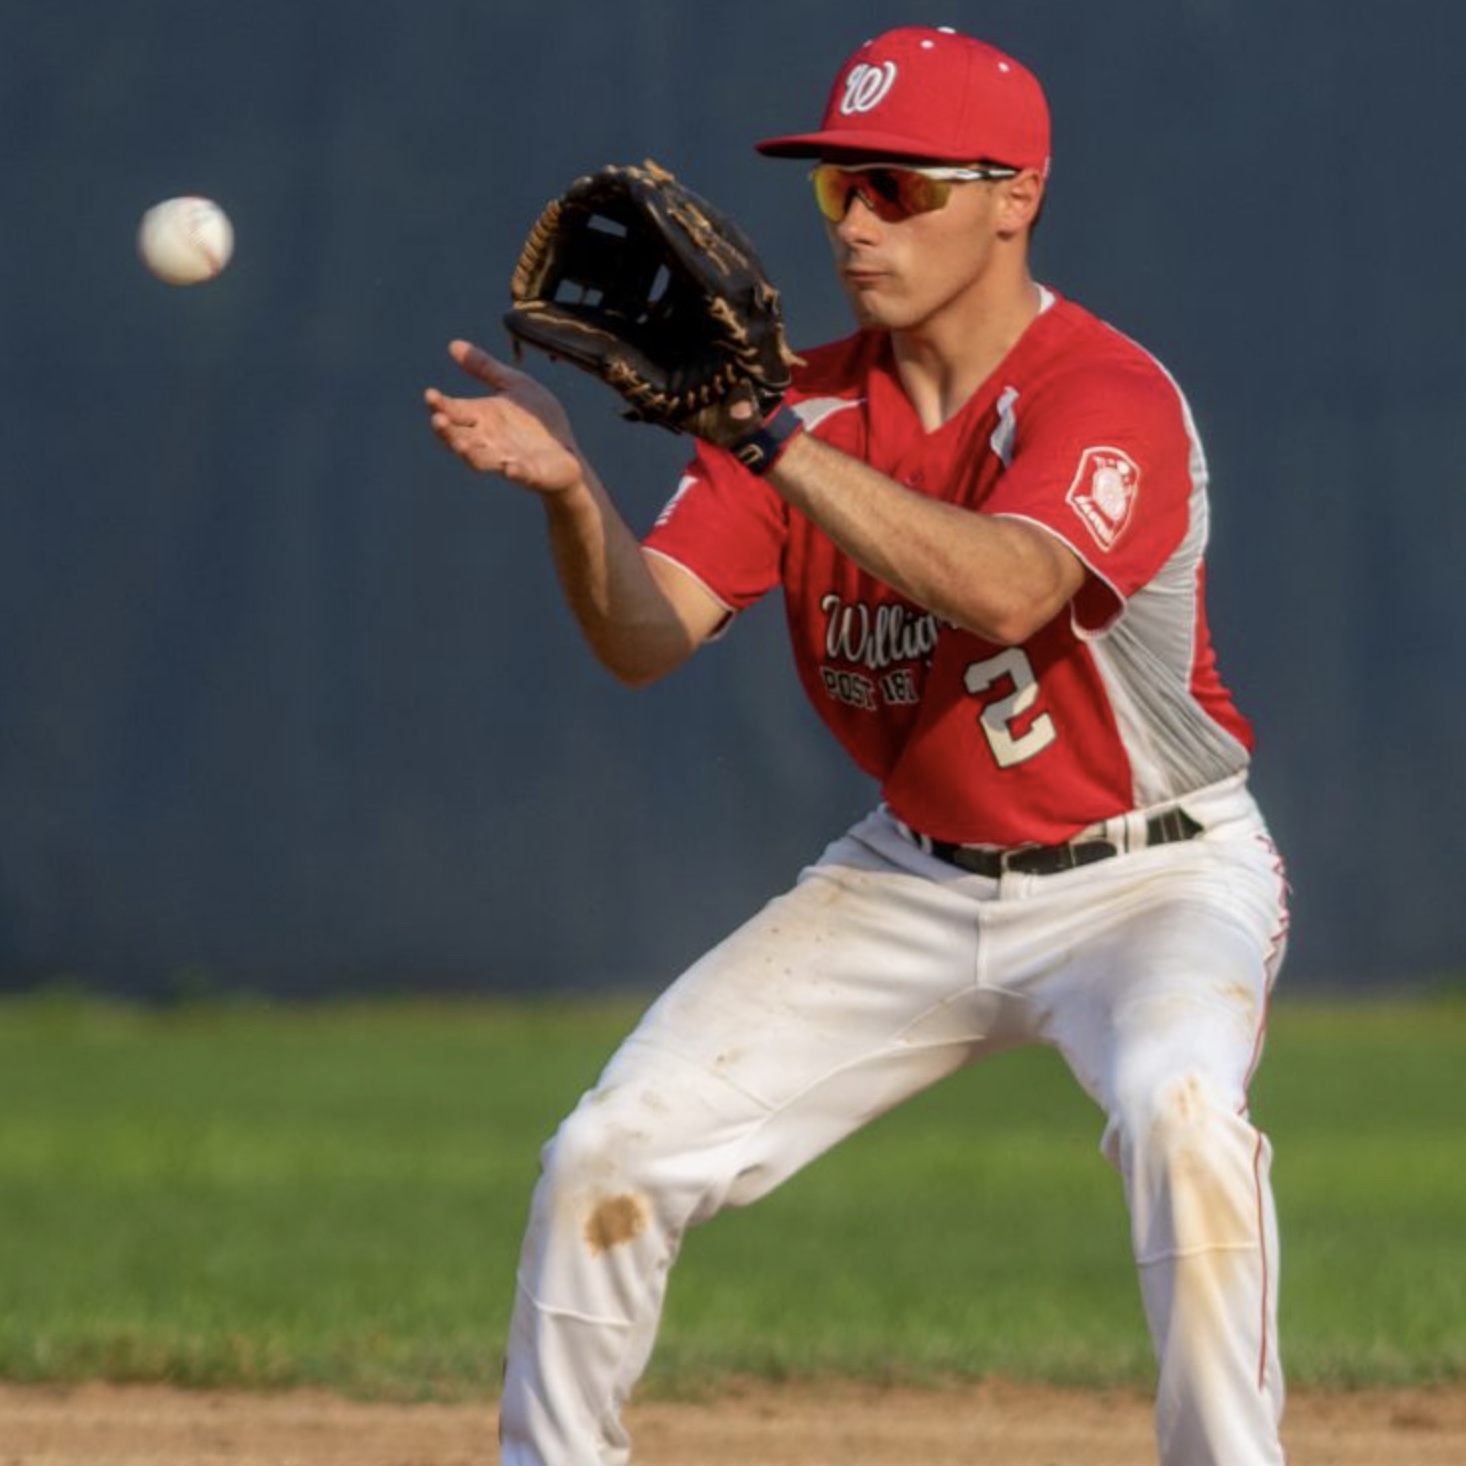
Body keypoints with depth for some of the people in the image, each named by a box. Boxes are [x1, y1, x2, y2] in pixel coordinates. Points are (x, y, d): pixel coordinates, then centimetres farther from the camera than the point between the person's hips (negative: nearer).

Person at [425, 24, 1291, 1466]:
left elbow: (1005, 592, -42)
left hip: (1153, 876, -6)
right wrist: (571, 492, -31)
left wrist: (771, 438, -45)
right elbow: (647, 634, -11)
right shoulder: (807, 396, -2)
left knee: (1177, 1104, -37)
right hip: (913, 880, 6)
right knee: (610, 1154, -3)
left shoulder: (1109, 398, -22)